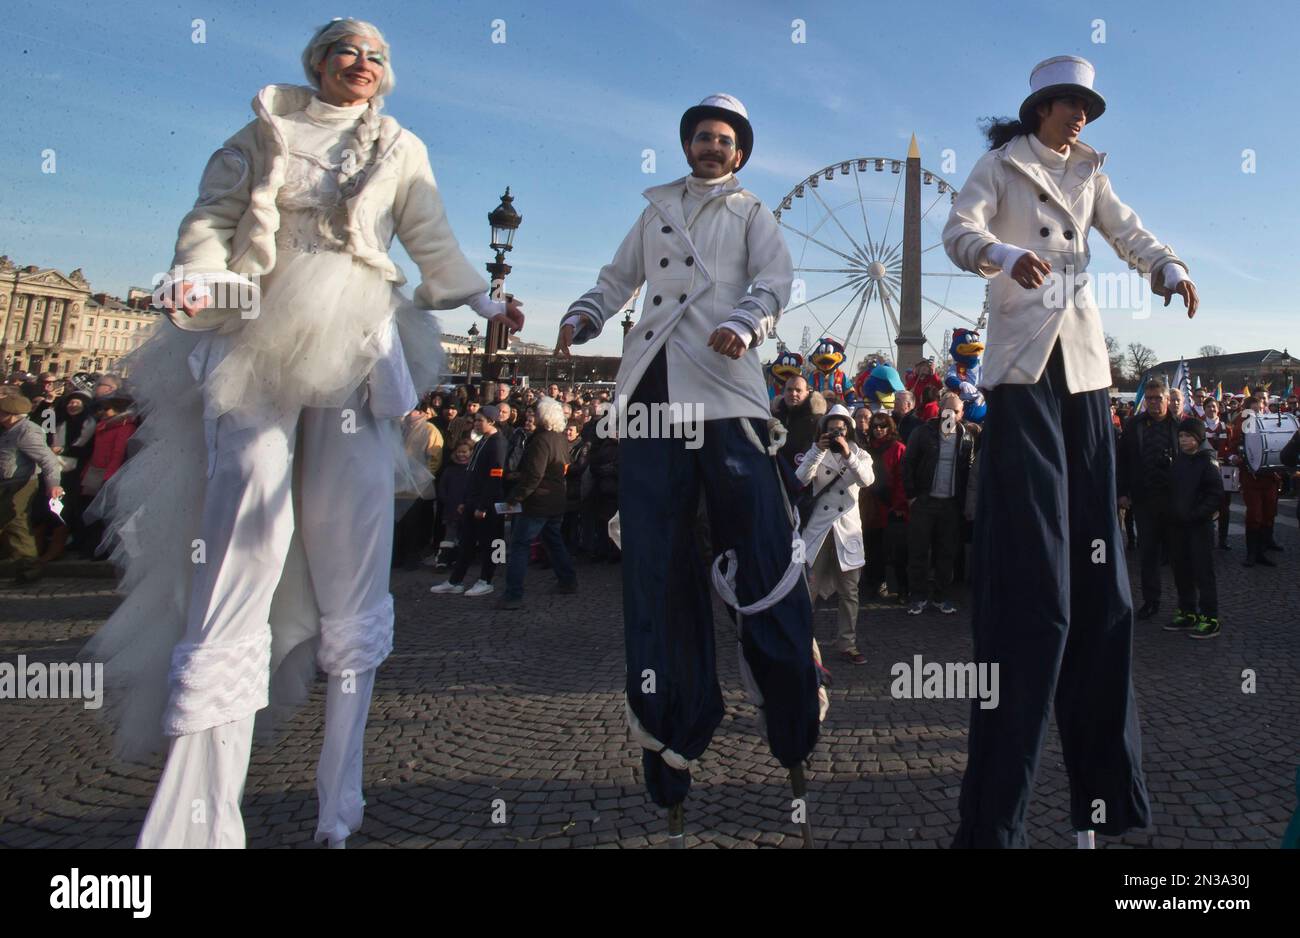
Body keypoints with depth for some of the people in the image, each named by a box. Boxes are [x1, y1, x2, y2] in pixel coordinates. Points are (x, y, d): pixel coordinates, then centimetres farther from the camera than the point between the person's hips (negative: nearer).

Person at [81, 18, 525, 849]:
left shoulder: (401, 149, 22)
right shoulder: (263, 132, 19)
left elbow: (433, 243, 15)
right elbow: (211, 218, 9)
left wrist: (485, 301, 4)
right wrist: (197, 283, -9)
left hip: (355, 353, 1)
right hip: (257, 344, 0)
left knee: (353, 569, -4)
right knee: (241, 554, -11)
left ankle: (340, 809, 6)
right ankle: (198, 819, -6)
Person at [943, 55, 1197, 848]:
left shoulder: (1090, 173, 21)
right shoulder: (1000, 164, 6)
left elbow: (1129, 233, 8)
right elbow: (960, 231, -11)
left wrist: (1170, 268, -13)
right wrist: (1006, 255, -31)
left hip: (1085, 365, 6)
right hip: (1023, 366, -6)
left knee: (1097, 569, 5)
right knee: (1030, 575, -12)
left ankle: (1106, 786, 18)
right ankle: (996, 812, -4)